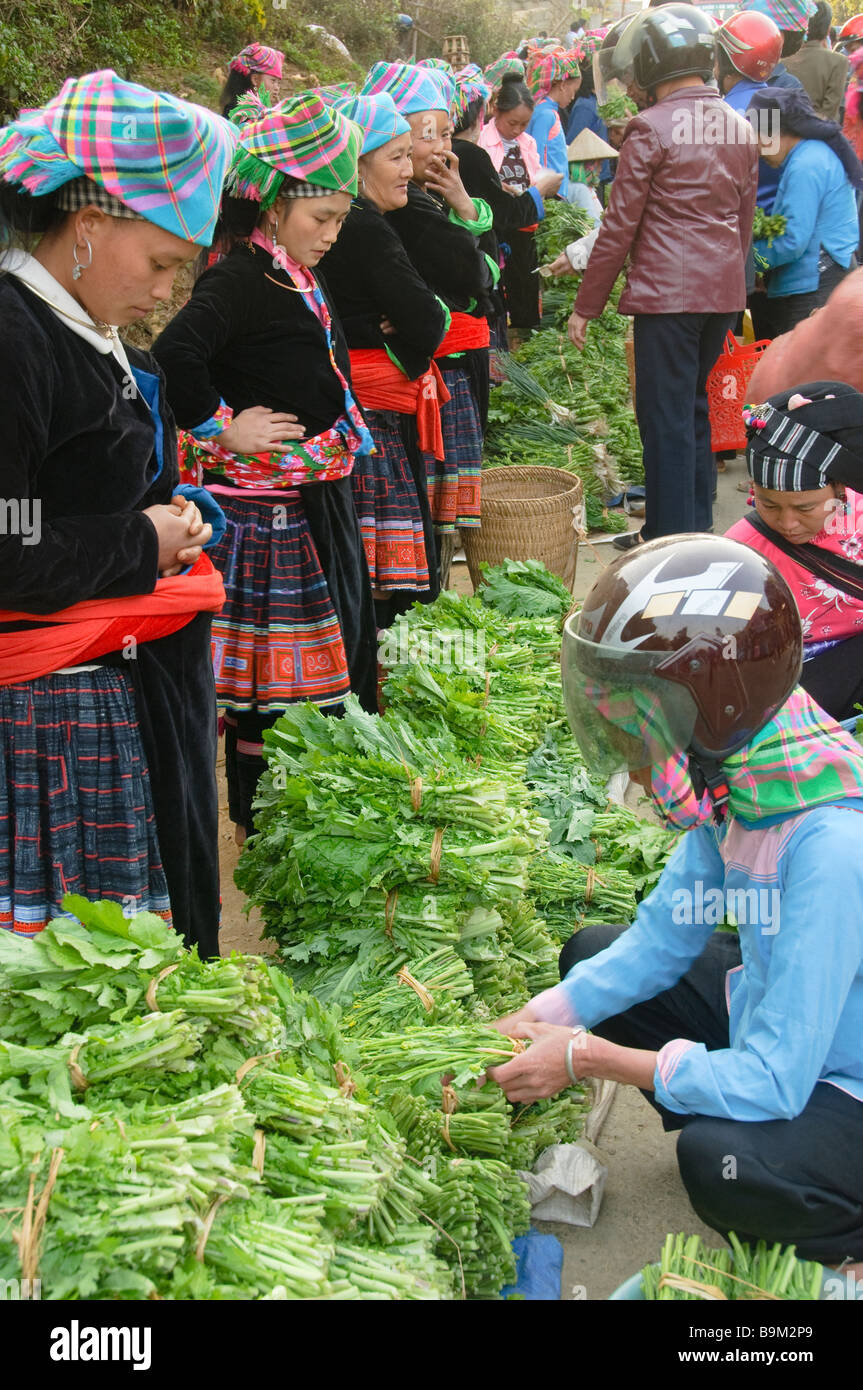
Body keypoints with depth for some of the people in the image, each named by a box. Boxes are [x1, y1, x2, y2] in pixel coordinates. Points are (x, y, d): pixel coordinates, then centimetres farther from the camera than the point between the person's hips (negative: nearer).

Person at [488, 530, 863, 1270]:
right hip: (779, 1011, 8)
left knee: (723, 1159, -34)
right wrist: (536, 1021, -9)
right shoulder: (737, 781, -10)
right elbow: (661, 938, 3)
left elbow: (771, 1081, -32)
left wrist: (584, 1058, -23)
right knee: (593, 952, 6)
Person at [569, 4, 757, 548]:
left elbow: (620, 225, -9)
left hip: (667, 293, -7)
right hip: (723, 292, 7)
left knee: (667, 416, -2)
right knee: (695, 404, 18)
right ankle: (696, 526, 25)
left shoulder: (652, 127, -10)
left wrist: (586, 306, -3)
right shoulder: (740, 128, 10)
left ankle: (669, 539, 0)